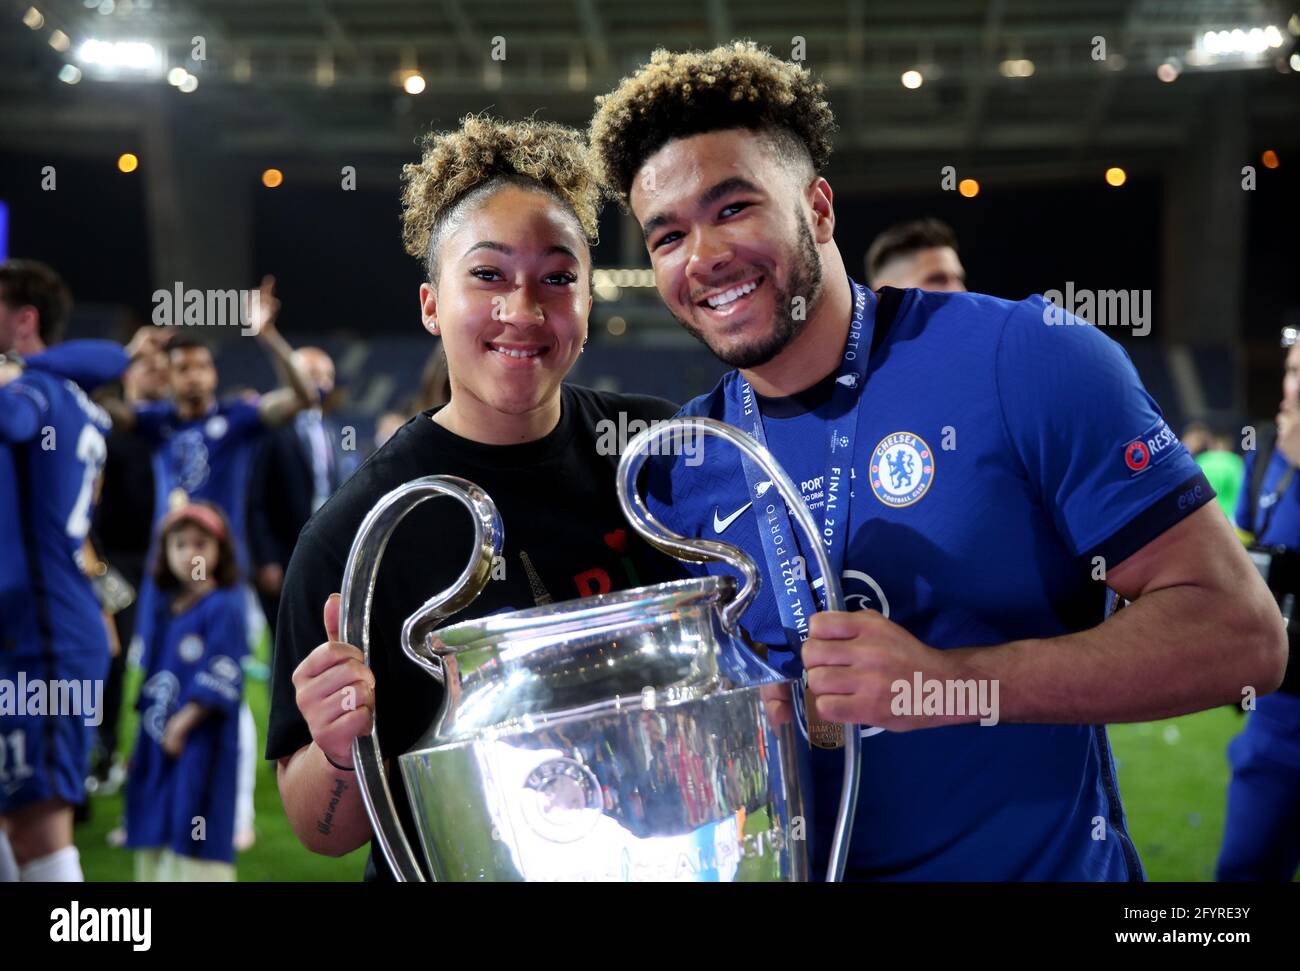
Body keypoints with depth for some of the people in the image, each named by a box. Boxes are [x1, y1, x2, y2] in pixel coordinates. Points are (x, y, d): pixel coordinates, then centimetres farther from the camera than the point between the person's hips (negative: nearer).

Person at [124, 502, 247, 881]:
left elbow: (221, 679, -16)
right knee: (159, 832, 13)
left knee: (192, 830, -7)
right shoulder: (168, 613, 15)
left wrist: (184, 722, -19)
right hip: (158, 743, 8)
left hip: (200, 741, -8)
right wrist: (141, 742, 18)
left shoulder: (223, 608, -10)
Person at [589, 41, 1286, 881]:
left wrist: (951, 683, -27)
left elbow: (1240, 635, -18)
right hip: (798, 863, 4)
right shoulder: (677, 473, -4)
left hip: (1052, 862, -3)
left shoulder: (1026, 361, -16)